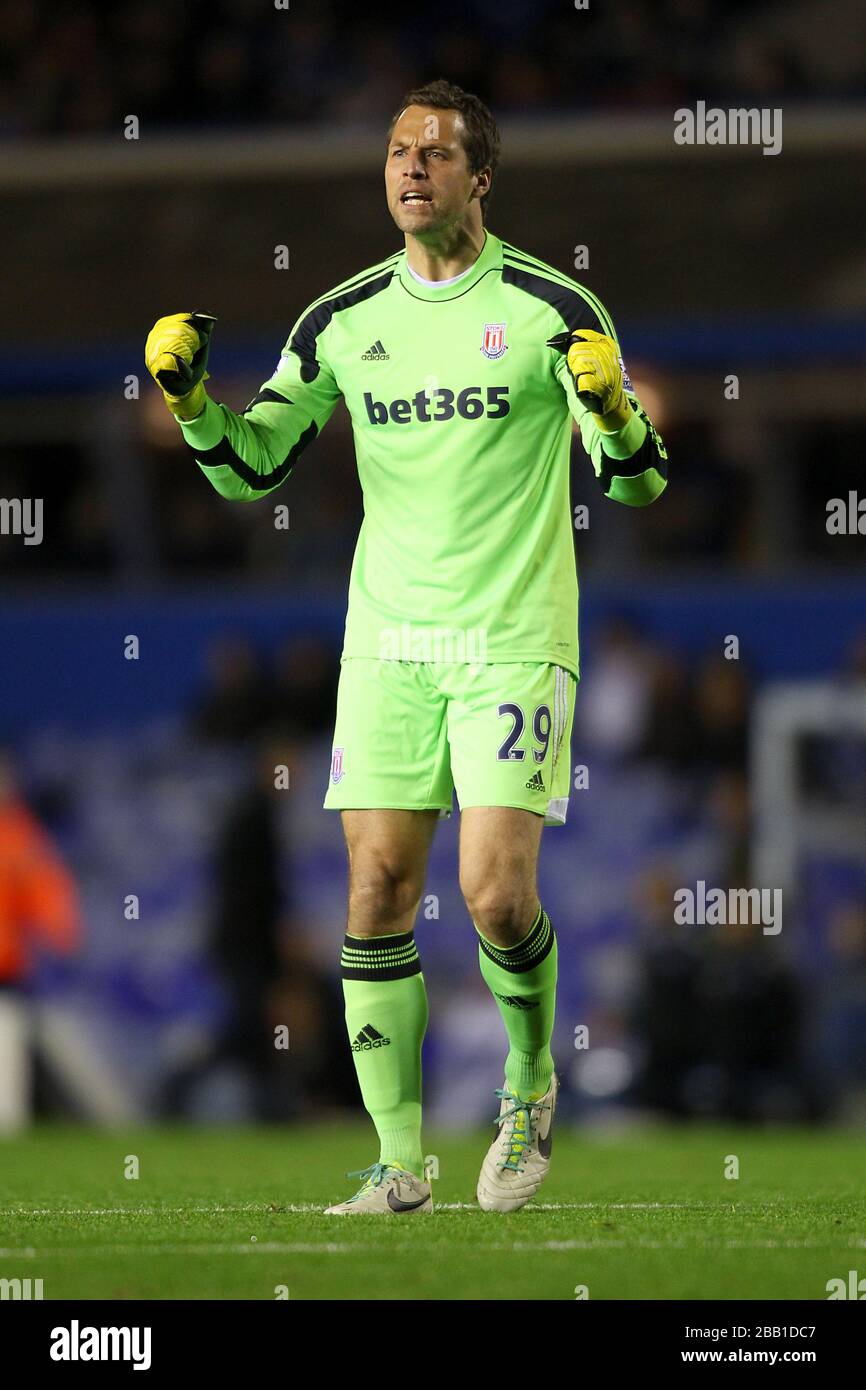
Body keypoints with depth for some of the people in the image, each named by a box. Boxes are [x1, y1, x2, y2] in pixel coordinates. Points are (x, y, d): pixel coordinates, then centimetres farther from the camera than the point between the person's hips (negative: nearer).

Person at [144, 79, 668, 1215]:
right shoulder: (343, 320, 7)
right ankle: (399, 1162, 2)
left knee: (496, 896, -13)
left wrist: (612, 407, -25)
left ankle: (532, 1082, 17)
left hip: (515, 640, -3)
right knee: (377, 895, -4)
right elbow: (249, 470, 12)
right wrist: (190, 396, -7)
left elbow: (637, 484, -4)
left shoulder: (551, 308, -3)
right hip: (388, 642, 3)